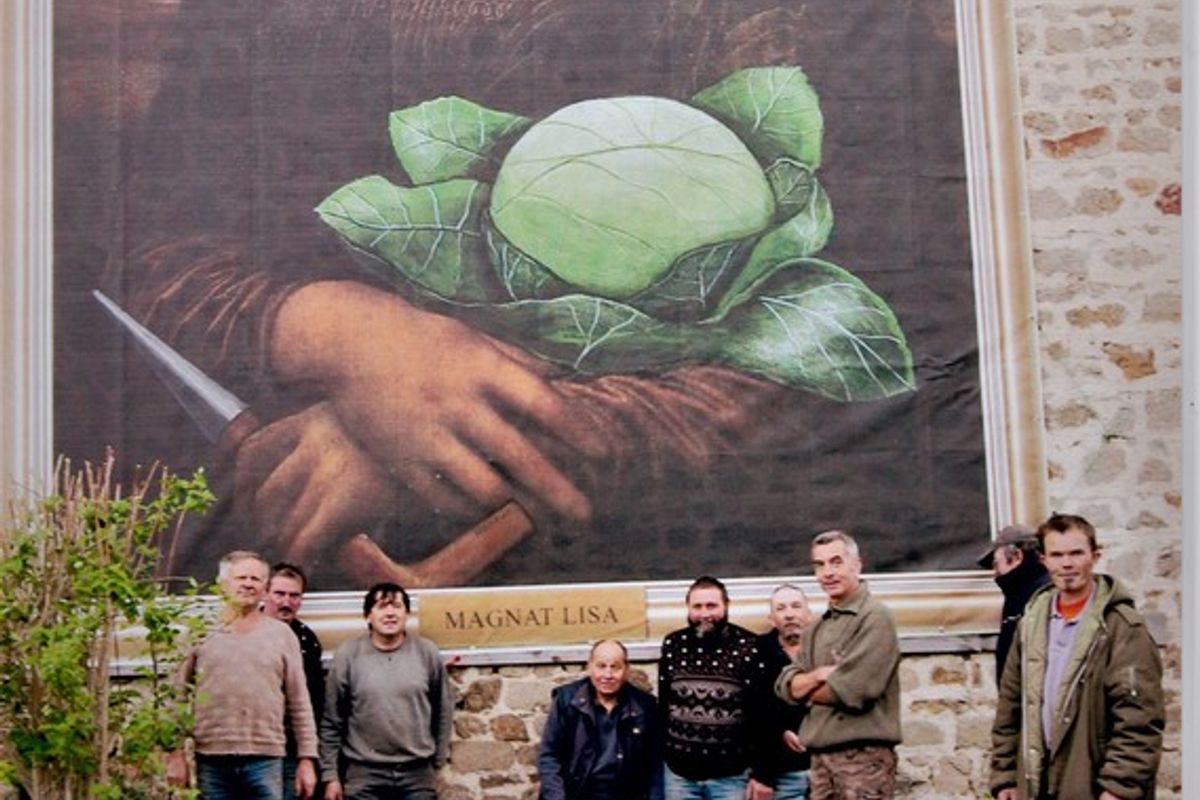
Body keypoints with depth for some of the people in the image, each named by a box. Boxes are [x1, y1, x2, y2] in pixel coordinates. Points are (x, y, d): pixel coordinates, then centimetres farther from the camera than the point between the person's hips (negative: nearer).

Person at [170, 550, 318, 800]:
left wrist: (307, 759, 3)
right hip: (211, 759, 0)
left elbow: (299, 703, 7)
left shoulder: (281, 634, 8)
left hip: (265, 758, 0)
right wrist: (176, 753, -1)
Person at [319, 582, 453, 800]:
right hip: (364, 774, -1)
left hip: (417, 774, 1)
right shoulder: (348, 655, -4)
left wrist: (438, 759, 10)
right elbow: (331, 722, 0)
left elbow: (443, 711, 9)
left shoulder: (428, 653, -1)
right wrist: (330, 775, -1)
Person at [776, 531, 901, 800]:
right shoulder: (817, 628, 17)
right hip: (821, 755, 8)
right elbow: (787, 686, 9)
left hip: (864, 754, -8)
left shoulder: (875, 618, -7)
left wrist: (809, 692, 0)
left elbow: (854, 689, -17)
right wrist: (818, 675, -12)